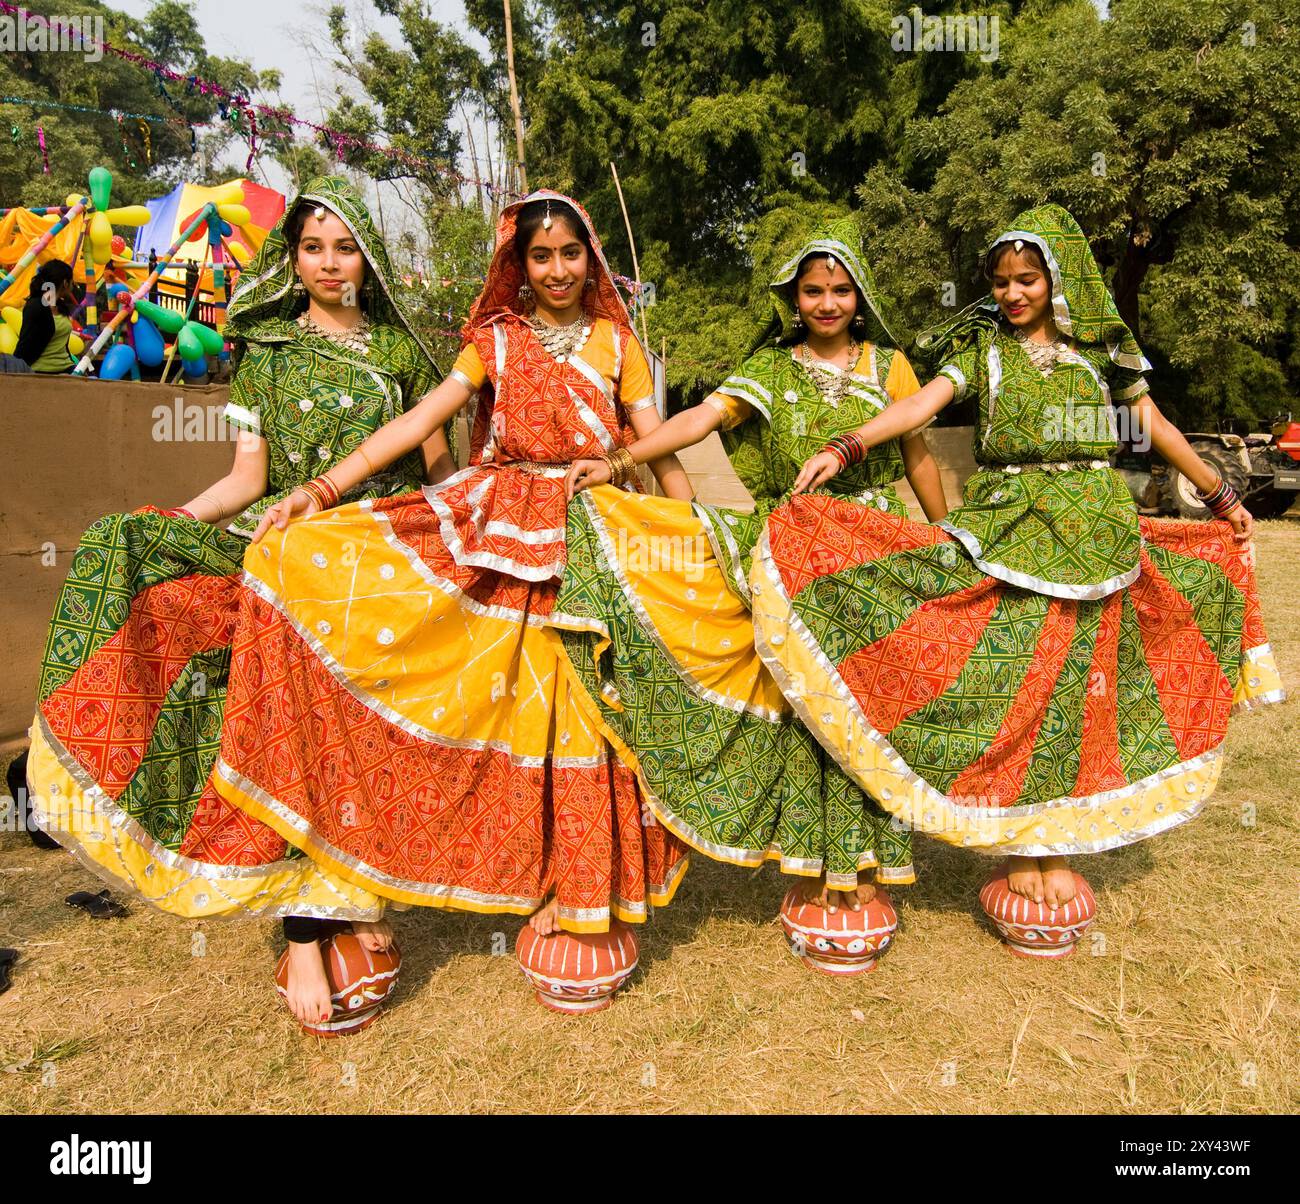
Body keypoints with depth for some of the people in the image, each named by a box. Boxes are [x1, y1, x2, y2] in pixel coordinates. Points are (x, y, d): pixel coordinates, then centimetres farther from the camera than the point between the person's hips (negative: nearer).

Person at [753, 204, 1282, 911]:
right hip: (1006, 529, -2)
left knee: (1075, 681, 3)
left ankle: (1058, 844, 16)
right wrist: (844, 448, -28)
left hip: (1094, 534, 2)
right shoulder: (981, 344, 4)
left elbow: (1156, 427, 19)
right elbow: (923, 402, -12)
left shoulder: (1102, 346, 11)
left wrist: (1221, 496, 25)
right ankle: (1019, 844, 8)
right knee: (1009, 680, -5)